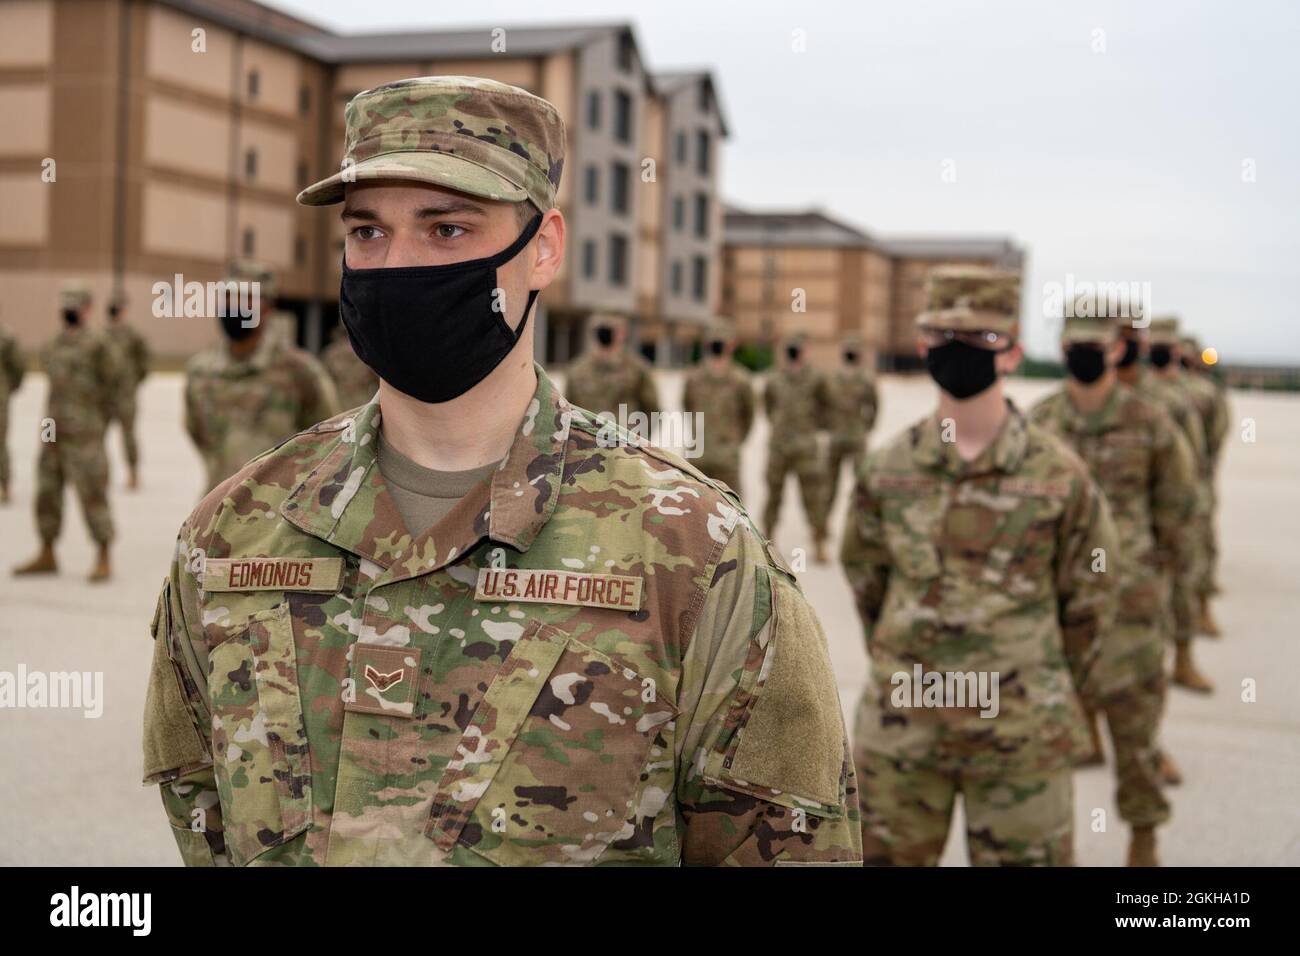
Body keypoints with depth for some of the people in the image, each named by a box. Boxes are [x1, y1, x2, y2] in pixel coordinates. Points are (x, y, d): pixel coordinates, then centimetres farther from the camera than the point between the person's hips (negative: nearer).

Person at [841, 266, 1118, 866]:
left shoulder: (1060, 474, -7)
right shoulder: (886, 470, 0)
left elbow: (1088, 601, 3)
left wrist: (1054, 697, 10)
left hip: (1021, 736, -2)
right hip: (898, 728, 3)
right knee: (886, 854, 12)